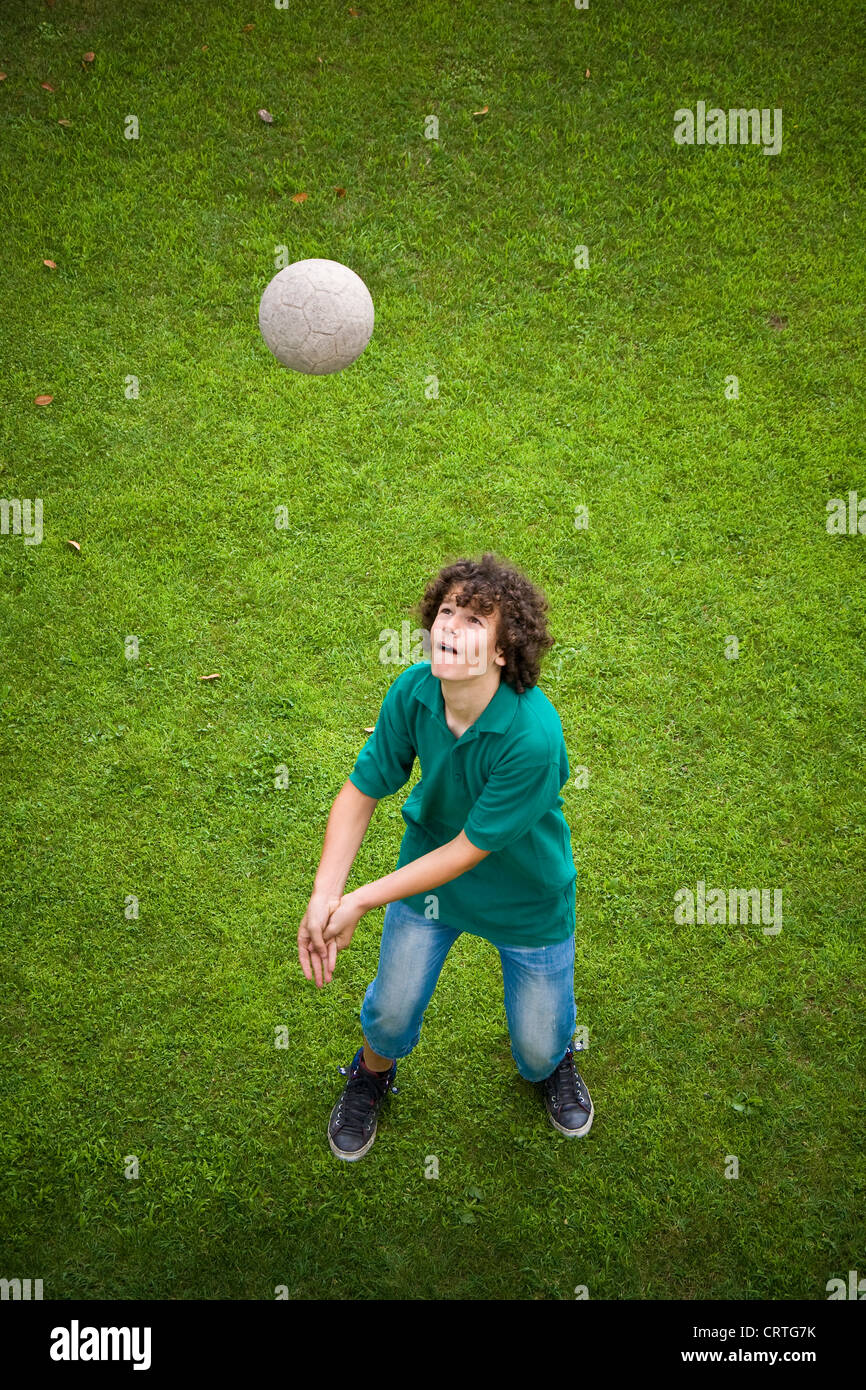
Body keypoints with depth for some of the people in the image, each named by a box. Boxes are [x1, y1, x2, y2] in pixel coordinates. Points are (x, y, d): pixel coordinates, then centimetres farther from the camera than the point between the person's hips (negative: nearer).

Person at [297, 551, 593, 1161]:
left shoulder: (533, 735, -37)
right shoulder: (413, 690, -23)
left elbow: (469, 849, -29)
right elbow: (361, 792, -13)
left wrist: (360, 902, -25)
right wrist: (323, 897, -25)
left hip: (527, 895, -3)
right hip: (427, 870, 3)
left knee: (539, 1045, 12)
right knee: (392, 1010, 14)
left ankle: (555, 1063, 52)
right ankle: (373, 1073, 51)